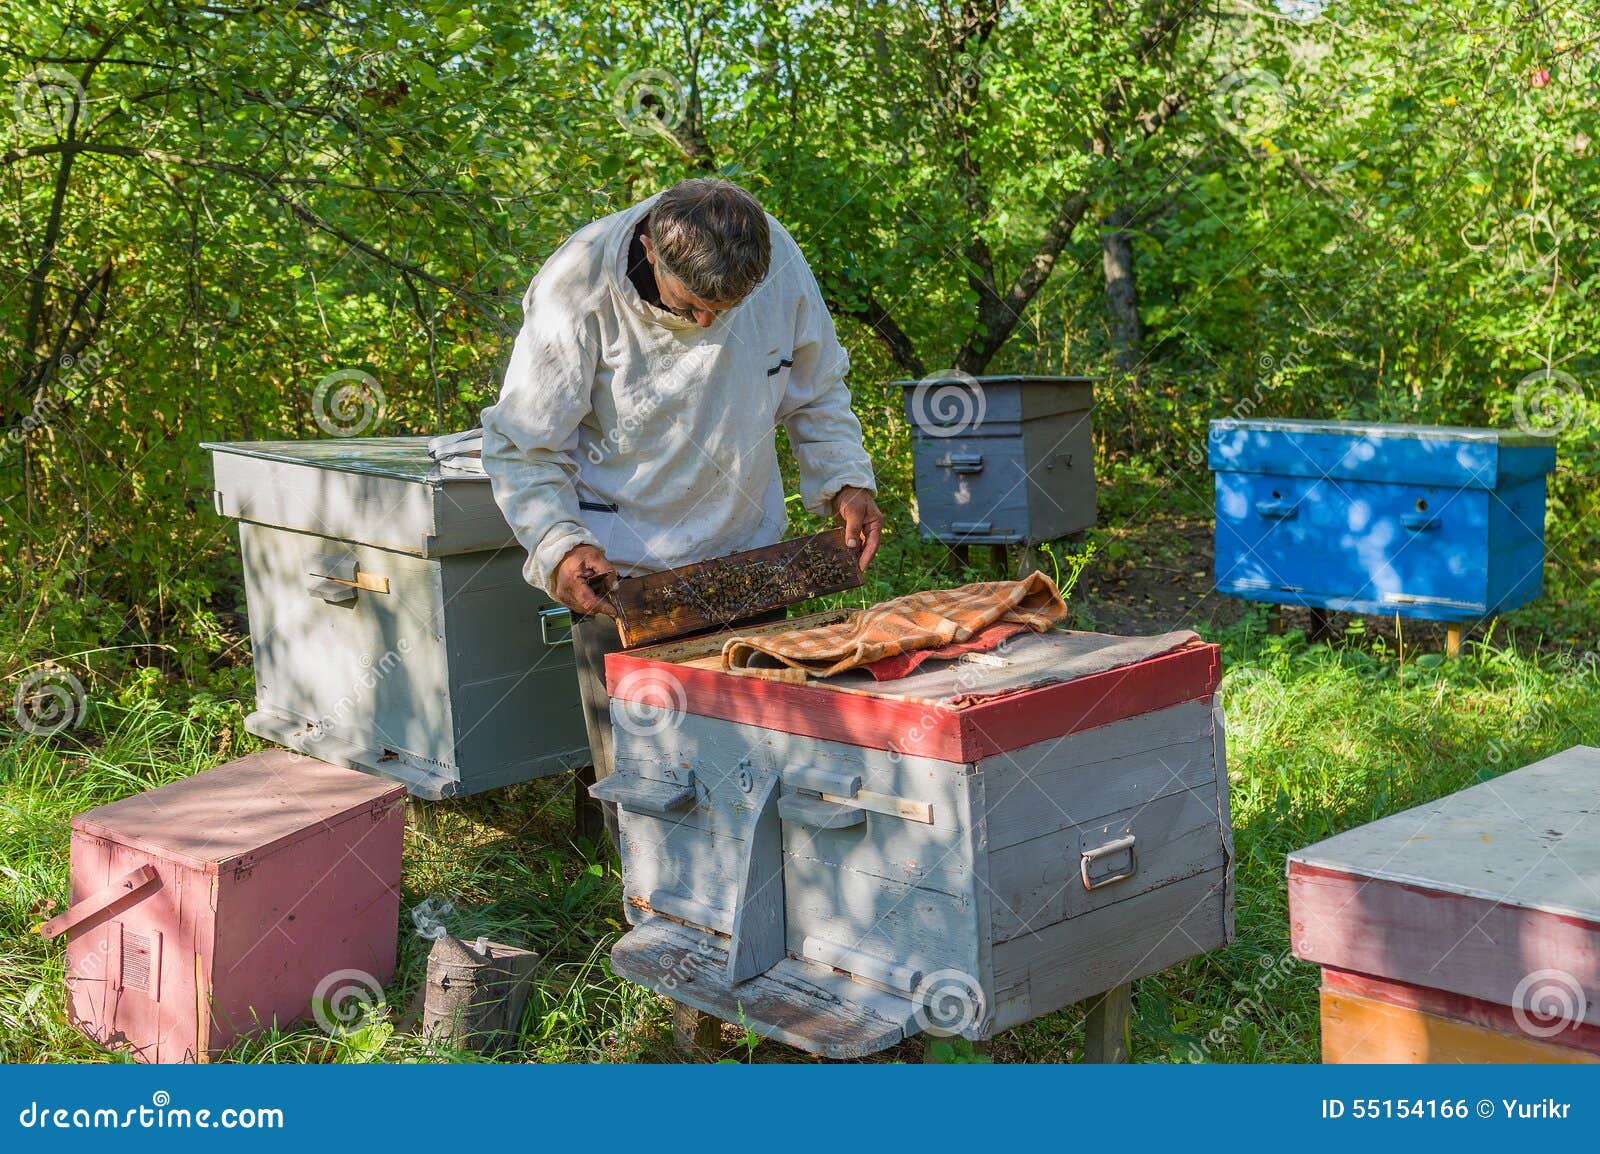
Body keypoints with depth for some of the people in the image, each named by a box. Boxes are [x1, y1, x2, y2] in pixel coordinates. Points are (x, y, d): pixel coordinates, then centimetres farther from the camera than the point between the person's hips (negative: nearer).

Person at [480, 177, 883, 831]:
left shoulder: (777, 261, -13)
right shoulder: (578, 287, -22)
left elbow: (817, 390, 6)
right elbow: (522, 446, -13)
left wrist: (846, 480, -7)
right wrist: (560, 545, -27)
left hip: (748, 551, 3)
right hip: (620, 565, -3)